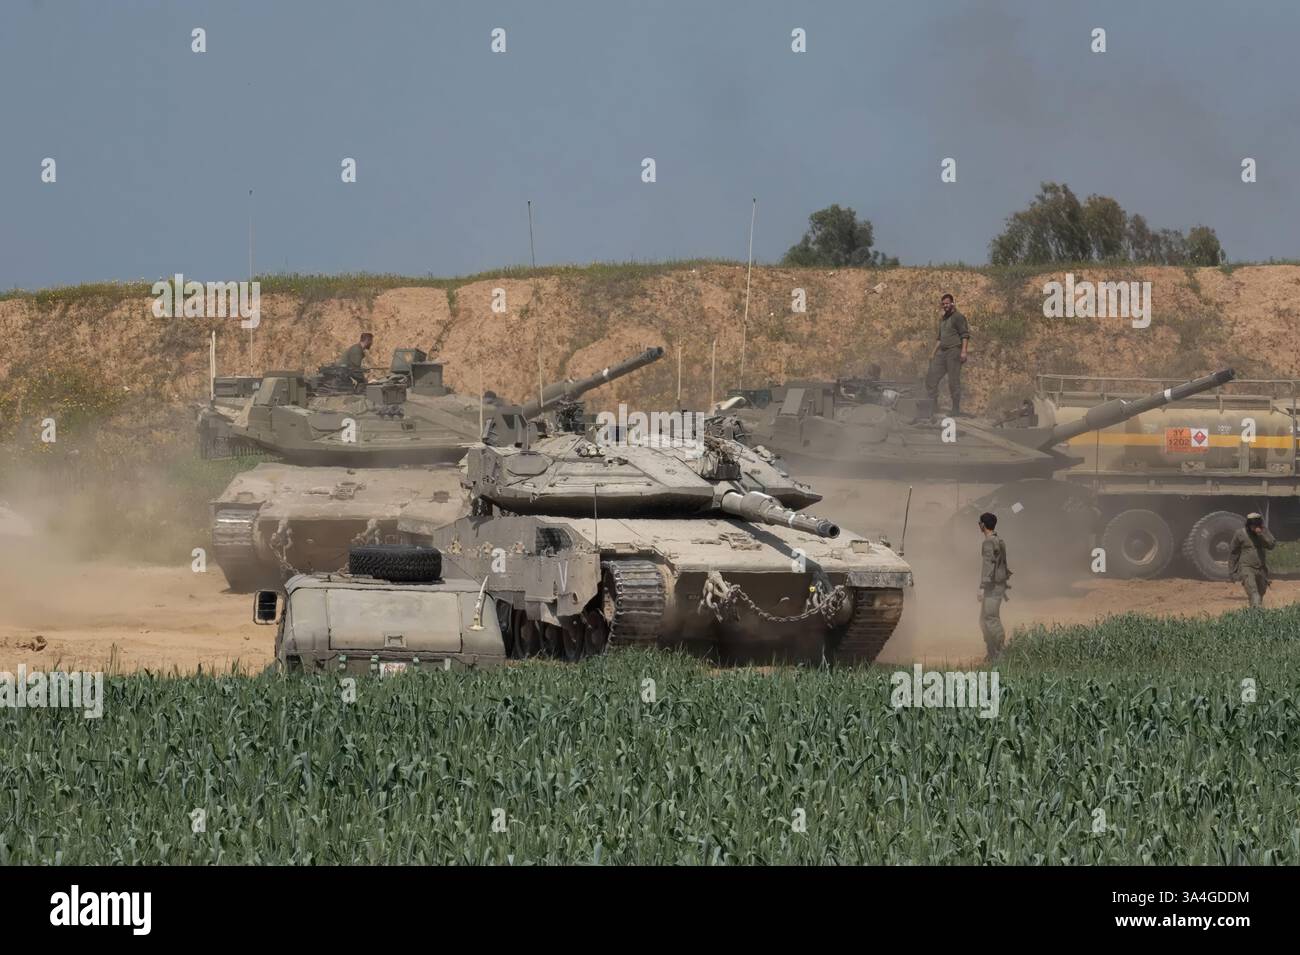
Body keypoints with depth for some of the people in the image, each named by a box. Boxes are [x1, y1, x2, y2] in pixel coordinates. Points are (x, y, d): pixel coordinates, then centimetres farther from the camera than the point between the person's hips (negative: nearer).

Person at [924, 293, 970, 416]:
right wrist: (933, 353, 24)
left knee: (954, 382, -8)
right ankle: (933, 407, 6)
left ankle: (956, 411, -4)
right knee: (931, 378, 2)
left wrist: (963, 351, -21)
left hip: (954, 351, -9)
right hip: (942, 353, 9)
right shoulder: (942, 319, 22)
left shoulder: (958, 317, -3)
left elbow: (965, 335, -11)